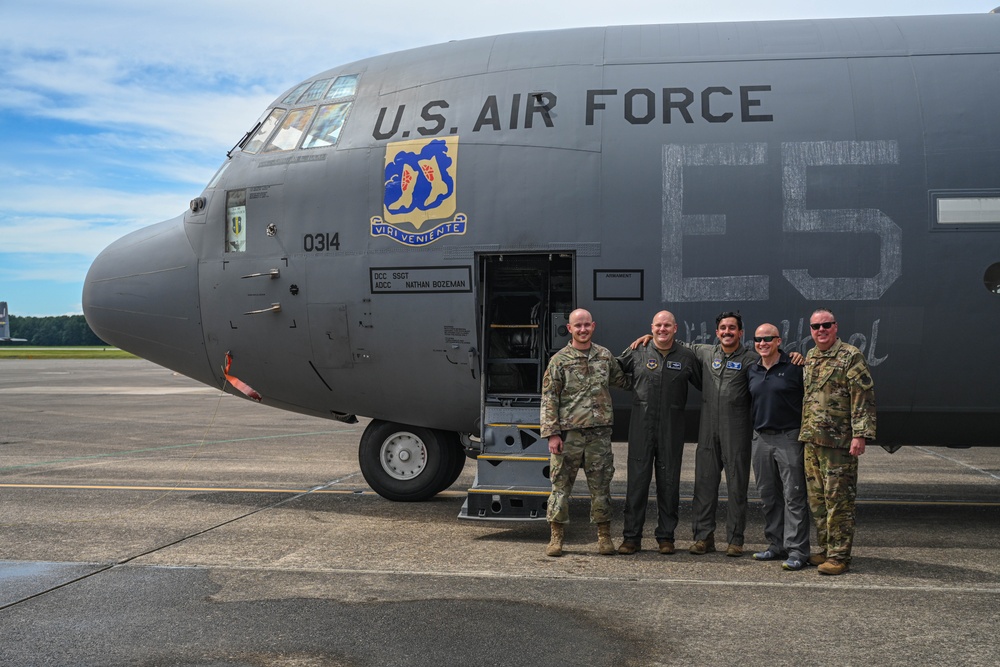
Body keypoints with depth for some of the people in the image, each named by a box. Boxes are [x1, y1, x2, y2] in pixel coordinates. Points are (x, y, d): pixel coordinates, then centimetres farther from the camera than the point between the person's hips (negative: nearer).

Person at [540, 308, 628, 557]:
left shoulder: (605, 356, 11)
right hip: (568, 433, -2)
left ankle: (604, 536, 15)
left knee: (601, 485, 6)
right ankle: (556, 537, 10)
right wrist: (552, 434, -9)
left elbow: (623, 381, 26)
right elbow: (549, 400, -3)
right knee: (561, 483, 1)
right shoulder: (559, 360, 0)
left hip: (599, 432, 3)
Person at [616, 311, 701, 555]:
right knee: (637, 481, -1)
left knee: (669, 483, 5)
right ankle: (632, 537, 5)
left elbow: (704, 385, 14)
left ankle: (666, 536, 15)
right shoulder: (637, 353, 6)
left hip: (672, 430, 1)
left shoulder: (686, 357, 7)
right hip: (641, 427, 0)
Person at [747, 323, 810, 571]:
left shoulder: (794, 368, -5)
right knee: (768, 496, 11)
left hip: (789, 438, -6)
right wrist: (750, 438, 16)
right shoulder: (752, 372, 12)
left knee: (794, 496, -5)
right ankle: (776, 545, 20)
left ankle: (797, 550, -4)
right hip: (761, 439, 6)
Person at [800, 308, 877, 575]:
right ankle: (825, 549, 22)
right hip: (811, 440, 8)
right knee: (817, 497, 12)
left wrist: (860, 435, -18)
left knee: (838, 498, -5)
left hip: (838, 442, -7)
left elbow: (864, 398, -11)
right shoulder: (810, 357, 16)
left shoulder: (850, 356, -6)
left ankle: (839, 555, 0)